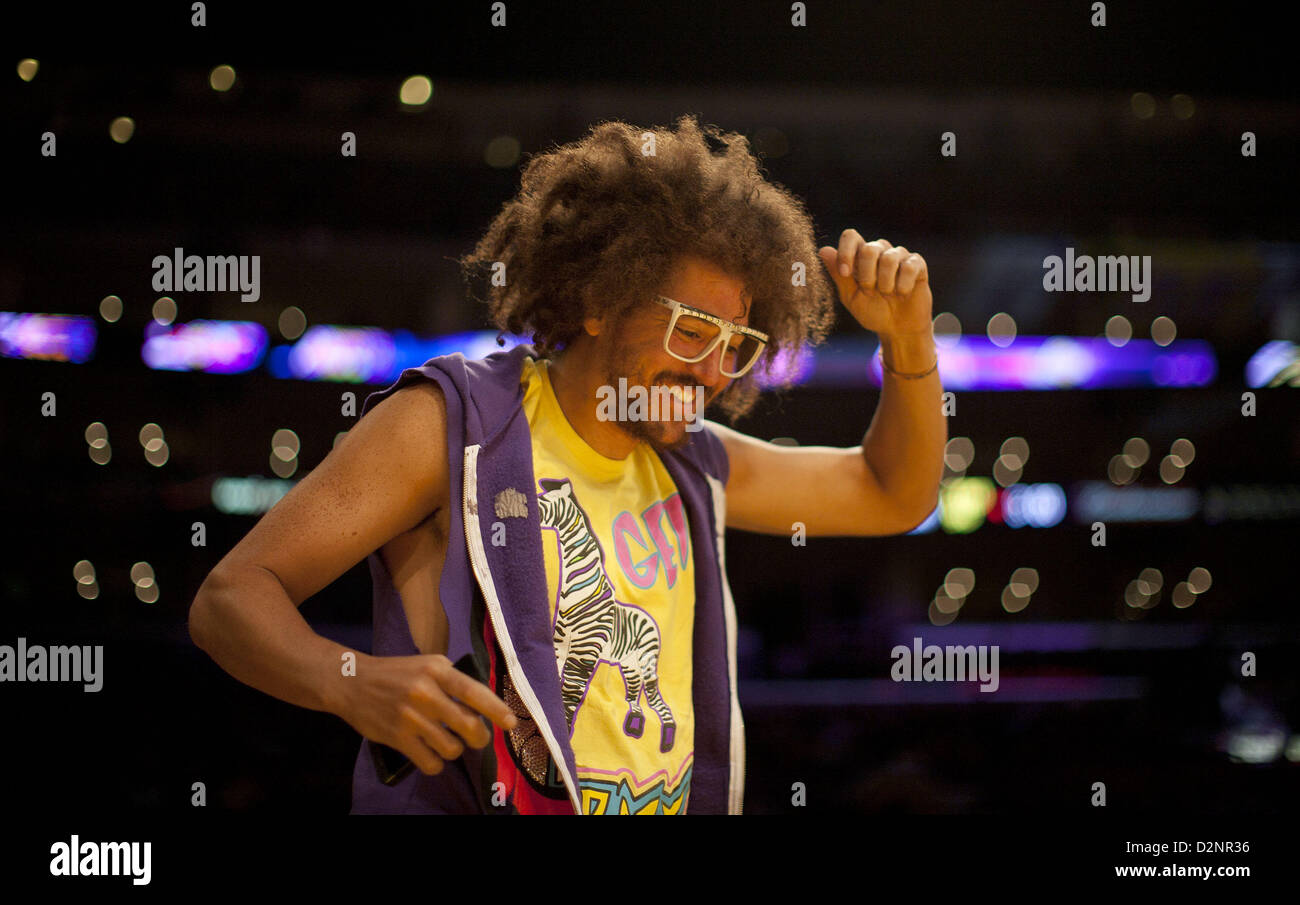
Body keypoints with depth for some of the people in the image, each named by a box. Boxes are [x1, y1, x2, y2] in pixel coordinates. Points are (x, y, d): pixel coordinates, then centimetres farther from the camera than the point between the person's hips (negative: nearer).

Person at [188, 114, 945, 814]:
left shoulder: (691, 463, 15)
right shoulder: (449, 424, -3)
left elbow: (891, 496, 27)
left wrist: (908, 338, 11)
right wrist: (352, 682, -27)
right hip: (460, 800, -6)